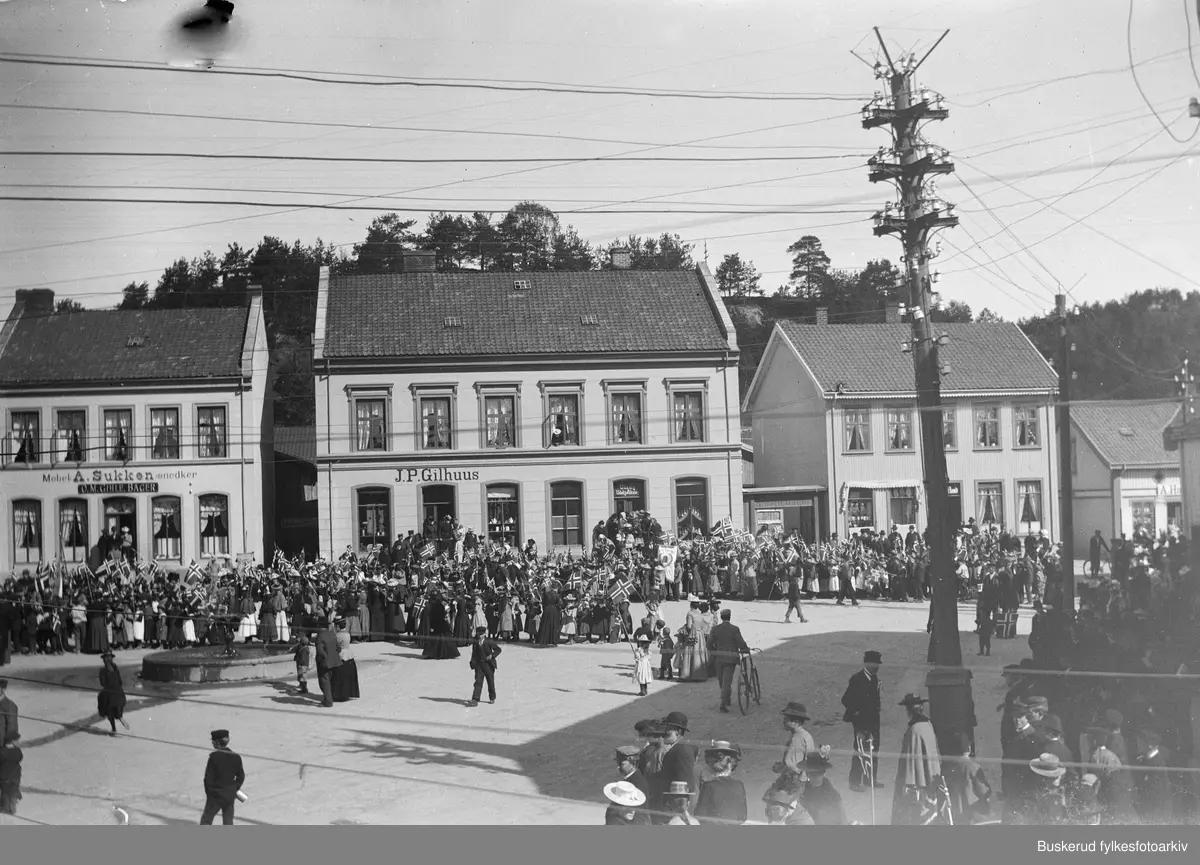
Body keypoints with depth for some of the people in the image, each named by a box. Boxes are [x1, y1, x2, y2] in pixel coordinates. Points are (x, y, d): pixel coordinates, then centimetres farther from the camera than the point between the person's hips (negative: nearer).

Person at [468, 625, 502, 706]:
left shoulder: (489, 642, -8)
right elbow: (474, 653, 13)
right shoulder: (475, 643, 2)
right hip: (479, 664, 2)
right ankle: (475, 700, -10)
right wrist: (473, 663, 2)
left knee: (490, 682, 10)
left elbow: (498, 649, -3)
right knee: (478, 682, -7)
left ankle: (492, 698, 28)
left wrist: (492, 655, -16)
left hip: (488, 664, -2)